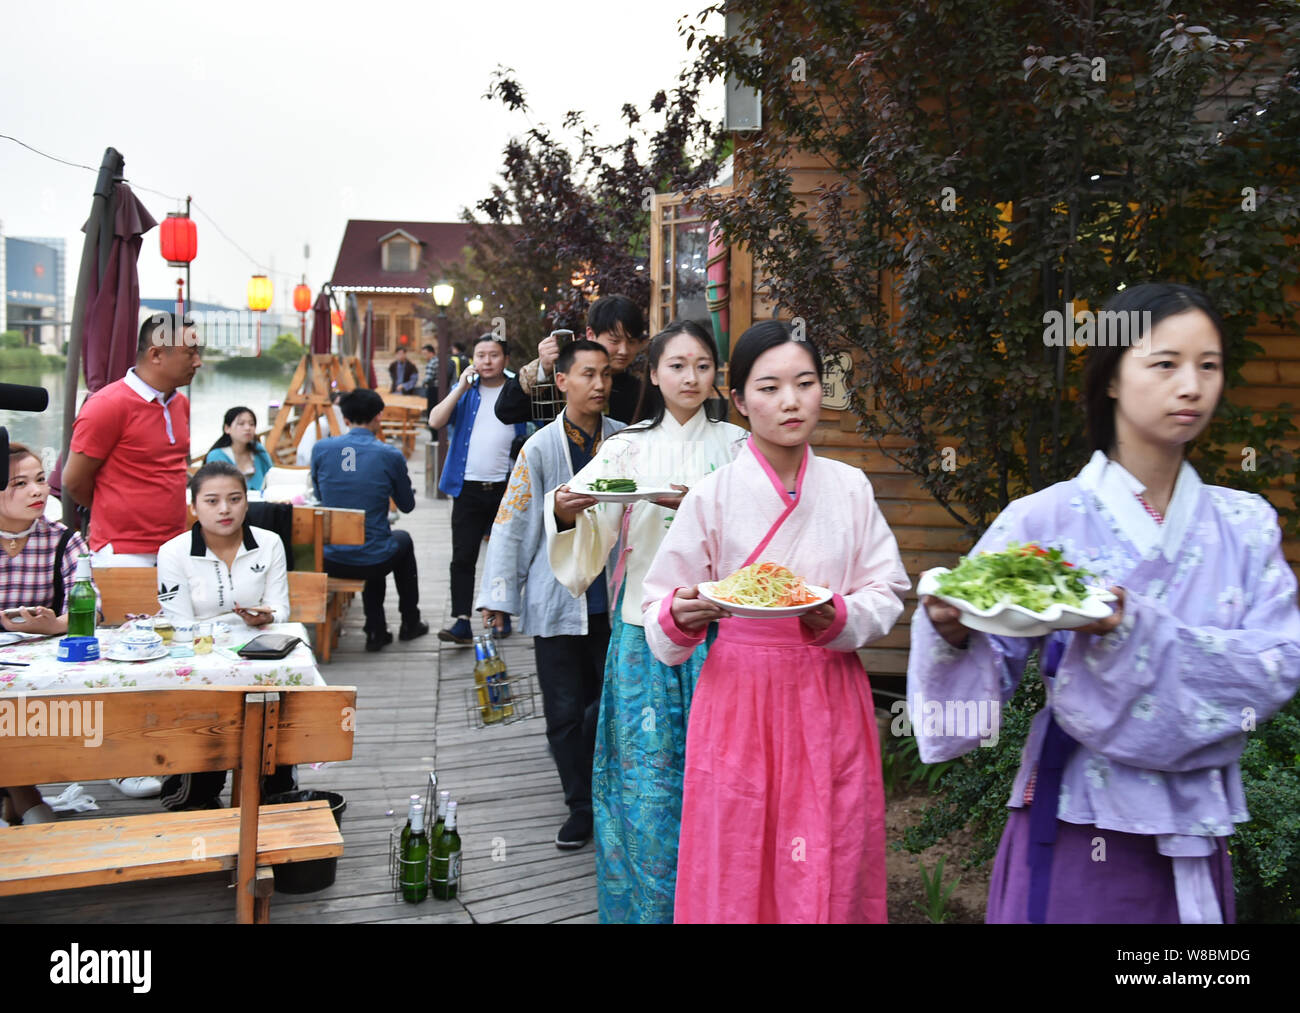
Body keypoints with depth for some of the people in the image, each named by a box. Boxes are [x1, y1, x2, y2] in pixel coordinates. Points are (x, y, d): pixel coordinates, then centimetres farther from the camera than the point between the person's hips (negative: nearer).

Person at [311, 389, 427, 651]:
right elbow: (407, 506, 5)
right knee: (403, 539, 33)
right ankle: (410, 623, 43)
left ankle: (376, 631, 30)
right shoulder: (390, 456, -11)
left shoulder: (321, 449, -5)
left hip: (330, 561, 3)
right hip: (374, 562, -2)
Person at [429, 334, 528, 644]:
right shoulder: (465, 391, 10)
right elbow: (435, 421, -3)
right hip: (468, 488, 1)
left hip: (506, 488, -1)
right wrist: (462, 387, -7)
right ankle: (461, 622, -3)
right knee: (463, 558, -4)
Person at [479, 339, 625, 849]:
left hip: (612, 596, 2)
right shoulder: (540, 448, -4)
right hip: (557, 600, -1)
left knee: (607, 702, 10)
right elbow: (512, 524, -2)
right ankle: (581, 806, 24)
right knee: (565, 711, 6)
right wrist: (497, 595, -4)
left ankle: (600, 792, 33)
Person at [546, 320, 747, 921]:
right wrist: (566, 512, -22)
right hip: (643, 627, 1)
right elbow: (592, 529, -1)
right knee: (646, 768, 3)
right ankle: (646, 902, 20)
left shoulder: (734, 445, 6)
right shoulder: (628, 447, 7)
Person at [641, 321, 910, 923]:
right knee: (736, 875, 5)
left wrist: (836, 618, -15)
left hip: (830, 698, 2)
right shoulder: (712, 496, -4)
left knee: (833, 870, 7)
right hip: (740, 697, -2)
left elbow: (887, 595, 4)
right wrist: (682, 618, -23)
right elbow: (660, 614, -1)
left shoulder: (850, 488, 2)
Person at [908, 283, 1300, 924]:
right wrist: (952, 633, -31)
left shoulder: (1246, 525, 0)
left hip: (1194, 835, 4)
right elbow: (989, 673, -9)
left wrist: (1136, 630, -26)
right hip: (1076, 829, -3)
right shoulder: (1042, 521, -9)